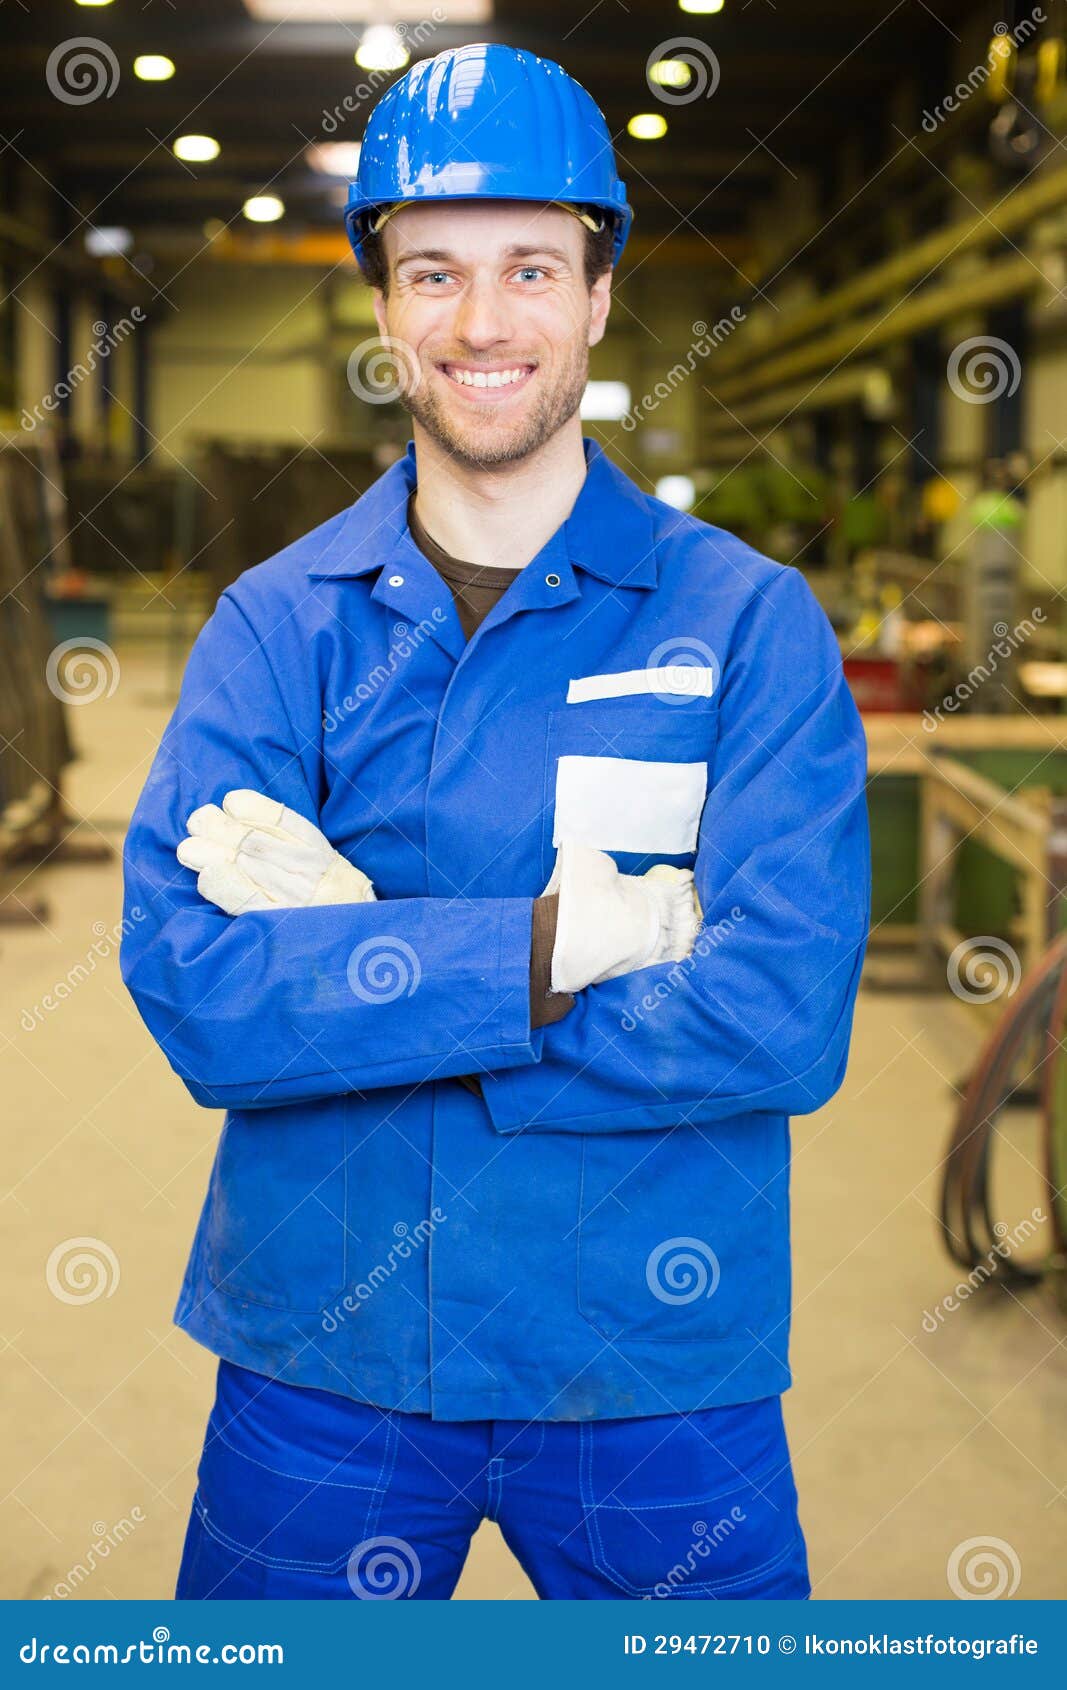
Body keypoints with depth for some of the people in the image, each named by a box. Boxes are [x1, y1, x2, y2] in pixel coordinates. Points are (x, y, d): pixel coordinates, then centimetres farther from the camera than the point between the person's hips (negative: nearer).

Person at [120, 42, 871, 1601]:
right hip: (319, 1352, 2)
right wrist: (566, 935, -23)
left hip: (655, 1360, -1)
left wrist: (348, 945, -18)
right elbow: (191, 992, -15)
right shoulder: (274, 624, -1)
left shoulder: (750, 622, -6)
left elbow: (785, 1016, -18)